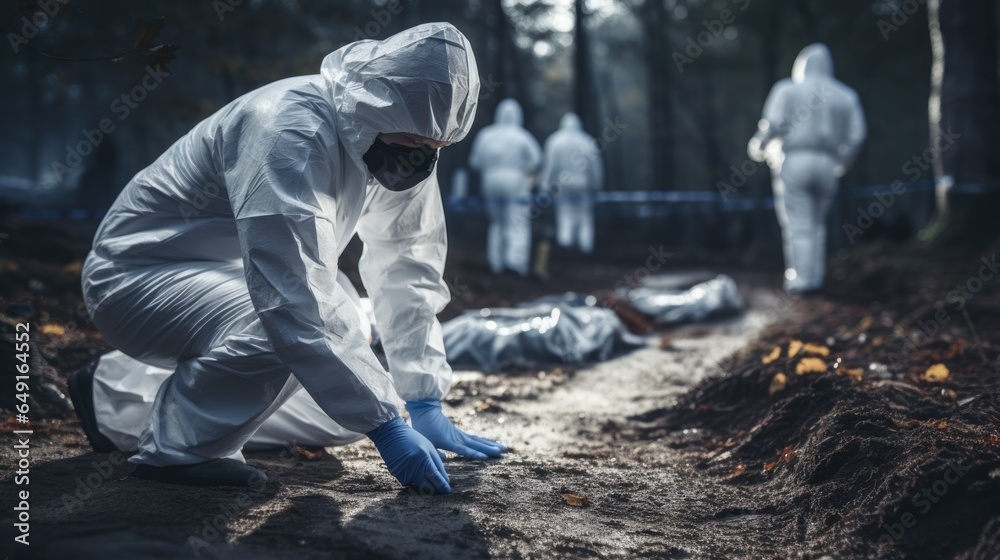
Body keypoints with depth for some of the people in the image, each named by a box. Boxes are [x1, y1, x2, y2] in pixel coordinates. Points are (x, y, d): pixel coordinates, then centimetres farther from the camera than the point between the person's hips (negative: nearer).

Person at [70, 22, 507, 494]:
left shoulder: (401, 146, -7)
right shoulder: (290, 133, -32)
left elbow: (407, 273, 1)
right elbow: (295, 301, -39)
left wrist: (426, 405, -5)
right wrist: (384, 425, -38)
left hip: (231, 283, 9)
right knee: (285, 331, -36)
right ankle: (178, 446, -10)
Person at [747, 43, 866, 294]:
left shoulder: (787, 90, 2)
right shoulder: (846, 96, 12)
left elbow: (773, 124, -11)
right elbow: (855, 135, 5)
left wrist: (758, 146, 7)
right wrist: (842, 164, 19)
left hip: (793, 163, -3)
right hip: (827, 167, 3)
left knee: (799, 226, 0)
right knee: (816, 224, 16)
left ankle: (802, 279, -4)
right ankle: (816, 277, 11)